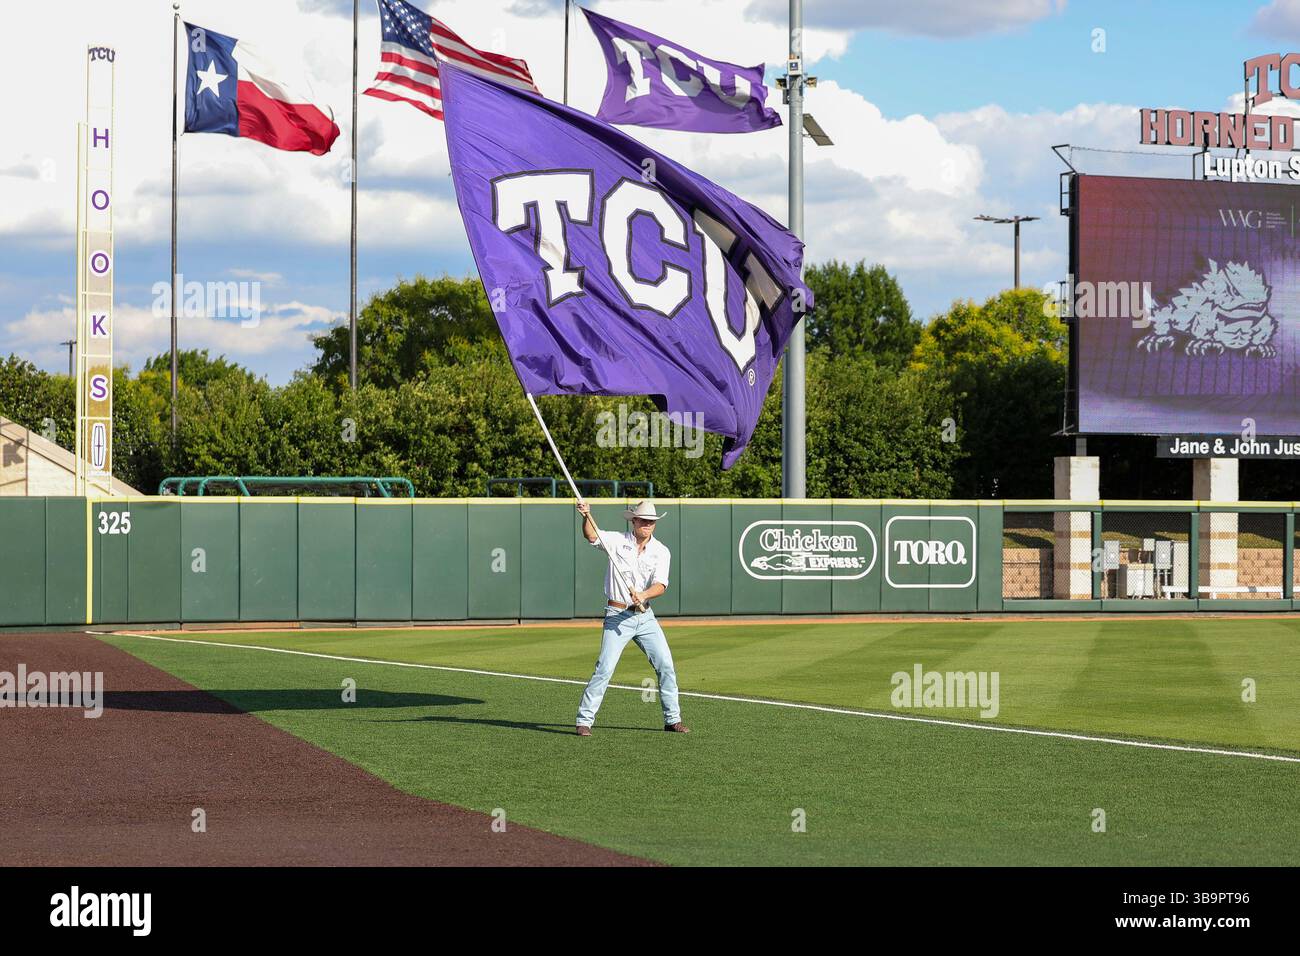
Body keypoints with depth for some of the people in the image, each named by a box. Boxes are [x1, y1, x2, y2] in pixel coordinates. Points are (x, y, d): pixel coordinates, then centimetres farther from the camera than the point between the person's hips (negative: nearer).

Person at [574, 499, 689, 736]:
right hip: (617, 616, -3)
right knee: (604, 668, -10)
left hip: (645, 616, 3)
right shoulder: (617, 541, -2)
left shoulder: (661, 551, 2)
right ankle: (584, 721, -4)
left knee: (666, 665, 3)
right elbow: (591, 536, -20)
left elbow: (661, 585, -11)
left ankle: (672, 719, 16)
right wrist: (587, 517, -40)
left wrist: (642, 595, -31)